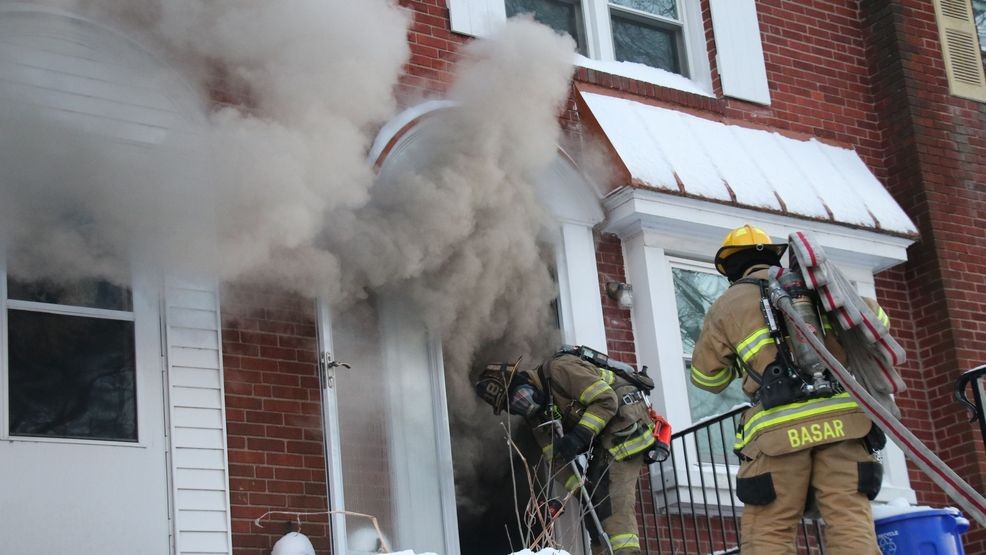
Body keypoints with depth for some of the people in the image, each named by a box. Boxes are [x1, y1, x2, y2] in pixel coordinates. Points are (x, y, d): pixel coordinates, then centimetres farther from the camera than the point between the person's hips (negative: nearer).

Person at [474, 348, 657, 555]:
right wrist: (580, 489, -8)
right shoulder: (536, 413, 9)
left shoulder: (559, 370, -19)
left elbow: (607, 400, -23)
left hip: (625, 424, -10)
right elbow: (556, 457, 5)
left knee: (614, 502, -20)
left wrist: (580, 436, -28)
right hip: (604, 439, 10)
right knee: (595, 500, 9)